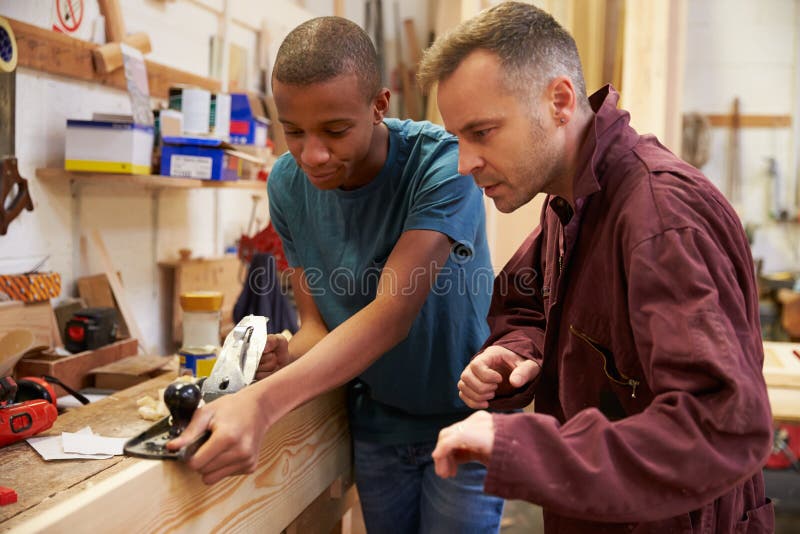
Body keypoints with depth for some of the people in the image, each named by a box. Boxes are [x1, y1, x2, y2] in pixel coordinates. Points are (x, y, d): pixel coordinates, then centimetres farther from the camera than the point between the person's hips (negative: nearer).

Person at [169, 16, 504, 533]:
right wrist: (287, 357, -30)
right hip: (376, 418, 4)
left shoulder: (442, 164, -25)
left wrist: (263, 401, -46)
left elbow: (393, 312, -34)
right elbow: (317, 322, -5)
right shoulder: (289, 183, -9)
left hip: (464, 414, -3)